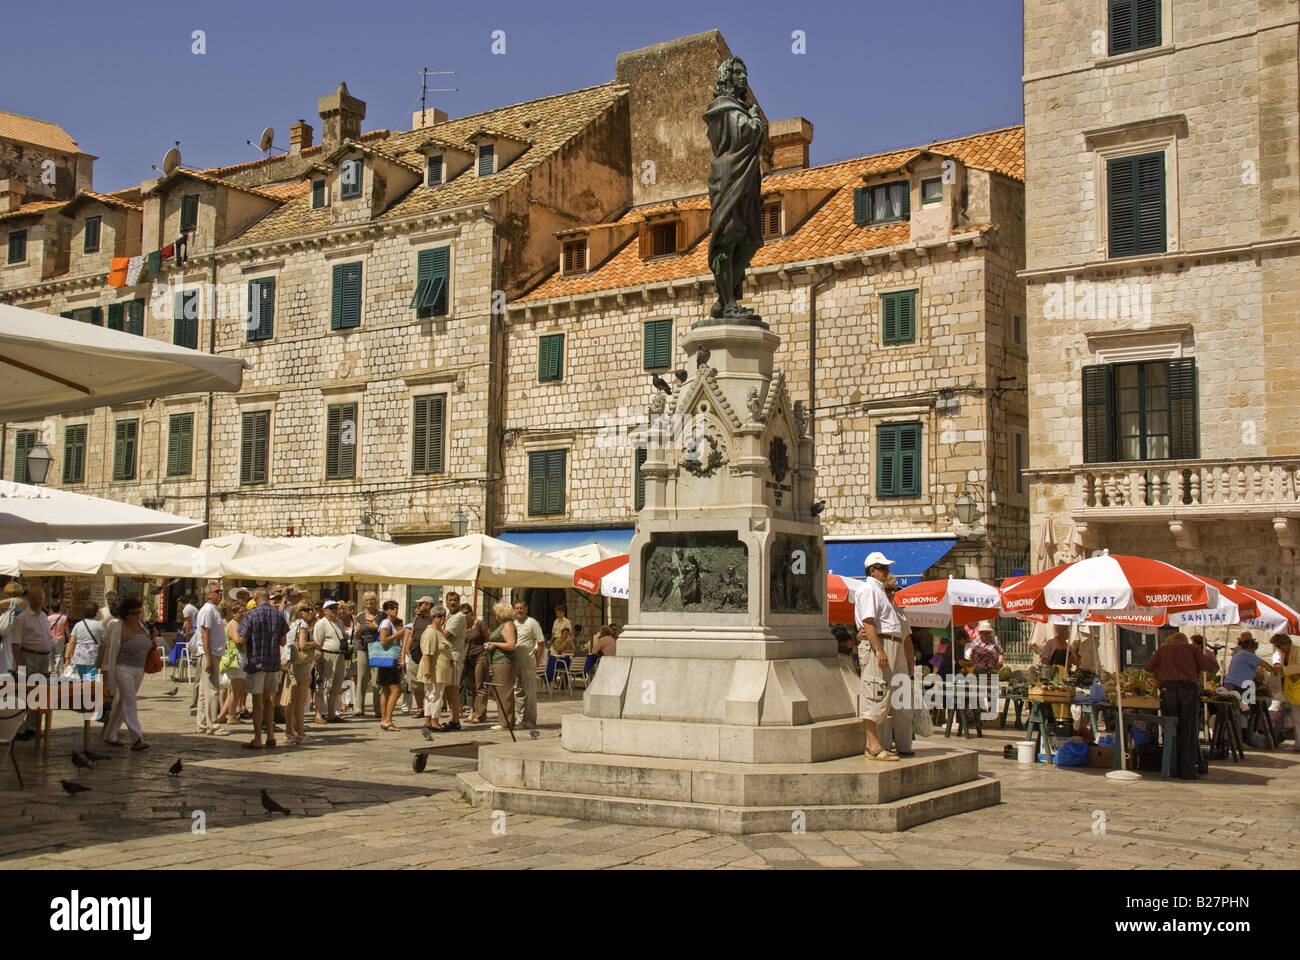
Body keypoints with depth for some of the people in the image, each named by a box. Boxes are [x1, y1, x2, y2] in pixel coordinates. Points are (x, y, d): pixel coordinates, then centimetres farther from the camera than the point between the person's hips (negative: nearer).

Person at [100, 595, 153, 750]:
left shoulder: (142, 626, 12)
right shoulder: (118, 627, -9)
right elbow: (111, 650, -11)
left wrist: (153, 644, 4)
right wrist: (107, 672, -14)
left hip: (138, 671, 7)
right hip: (123, 669, -7)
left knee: (122, 703, 13)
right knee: (129, 702, -10)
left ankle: (109, 735, 23)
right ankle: (137, 738, -14)